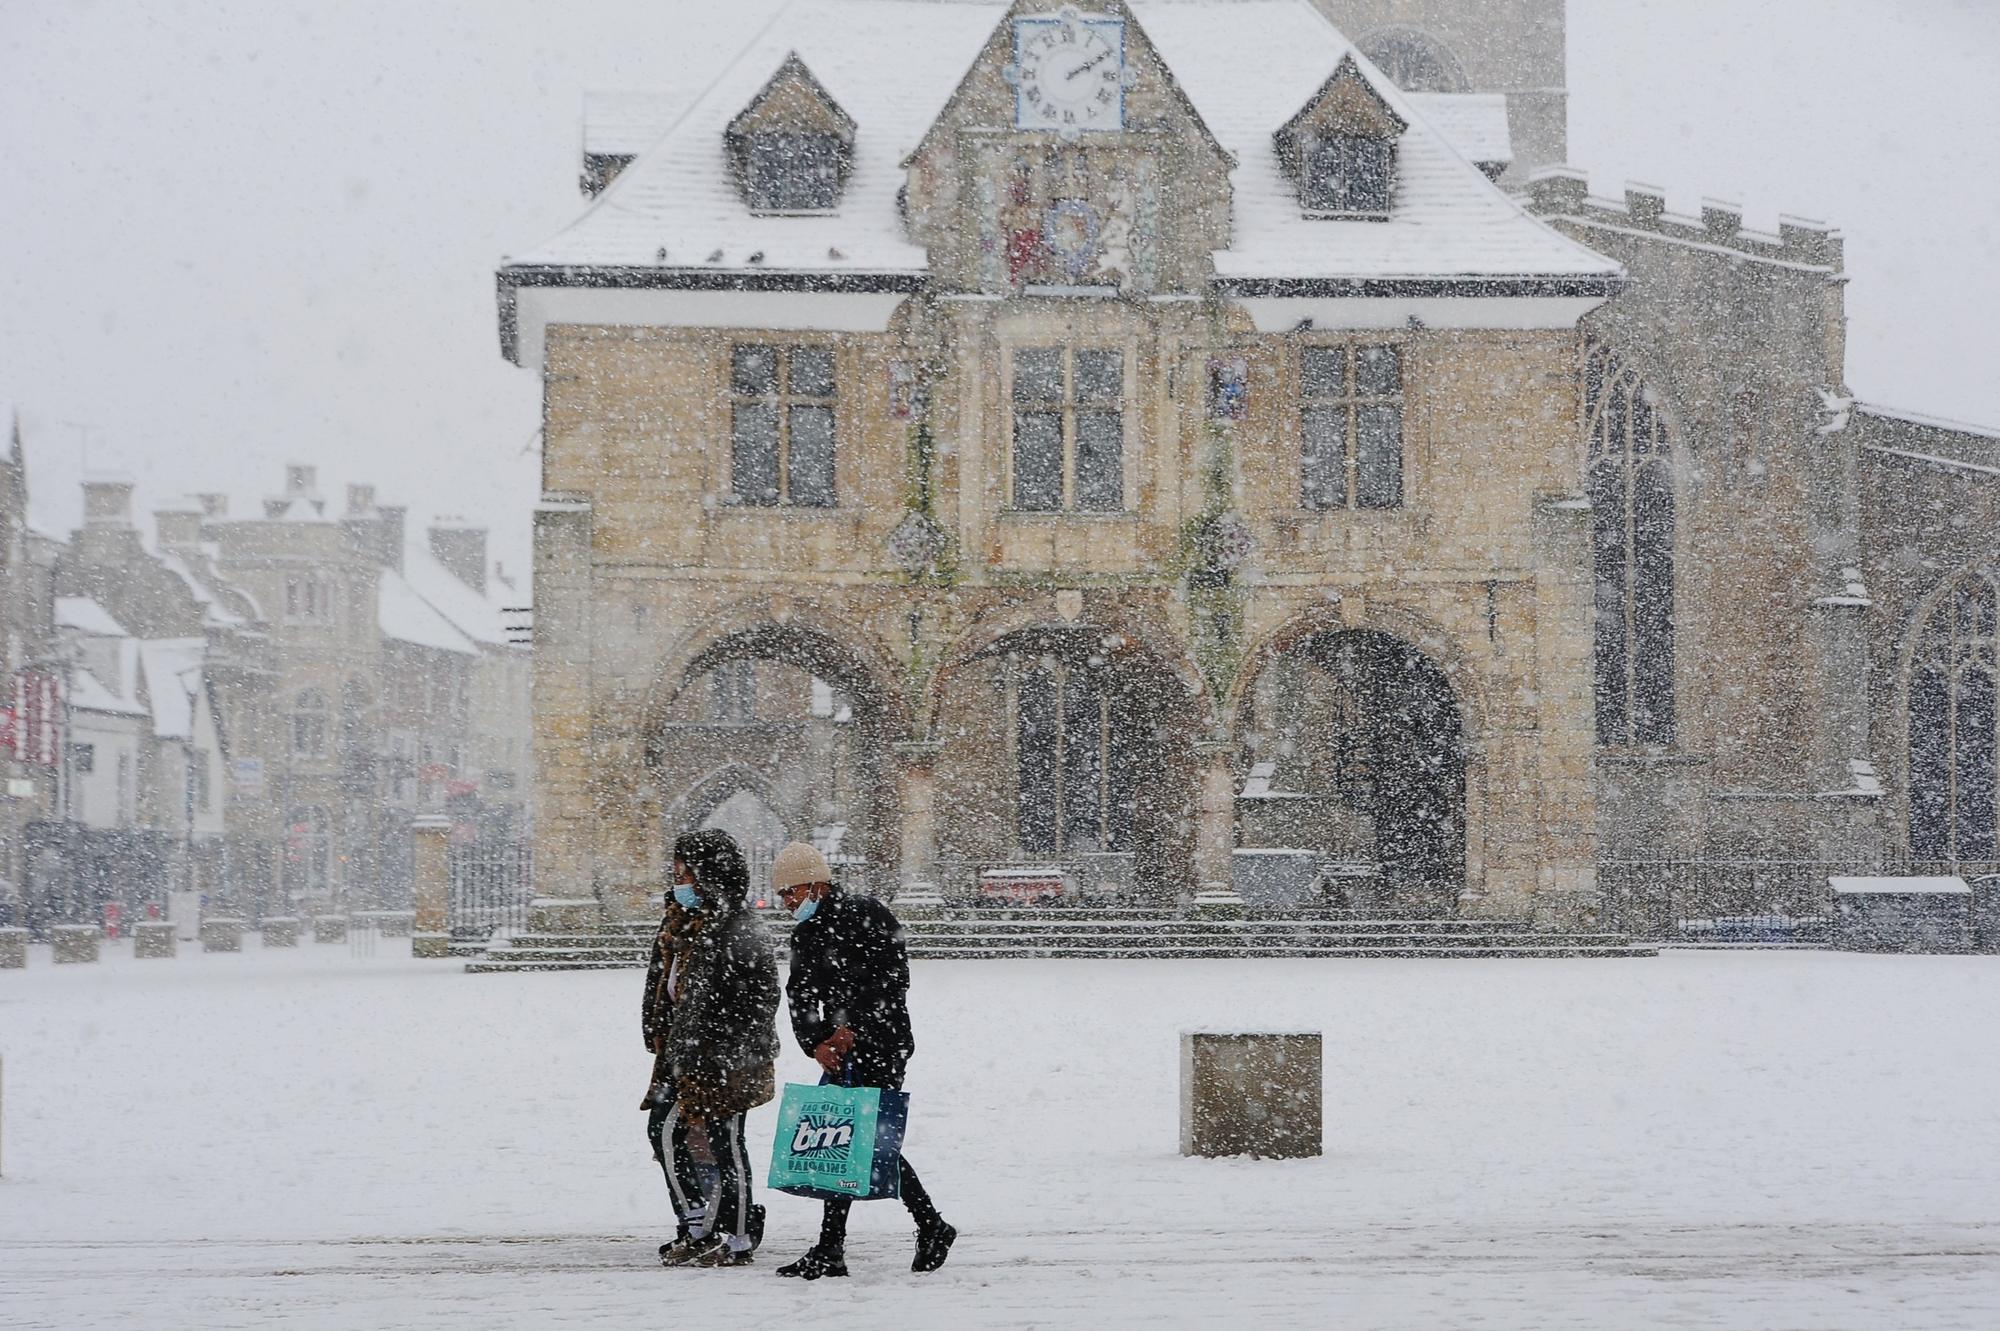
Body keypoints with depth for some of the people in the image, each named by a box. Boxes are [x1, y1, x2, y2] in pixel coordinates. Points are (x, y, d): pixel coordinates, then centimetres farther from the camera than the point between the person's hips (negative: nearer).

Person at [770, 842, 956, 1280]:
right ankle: (931, 1227, 16)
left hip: (882, 1043, -8)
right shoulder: (805, 934, 12)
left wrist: (853, 1031, -19)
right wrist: (817, 1044, -11)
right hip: (839, 1048, 8)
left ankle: (830, 1250, -7)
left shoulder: (869, 916, -10)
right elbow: (799, 997, 6)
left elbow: (893, 982, -15)